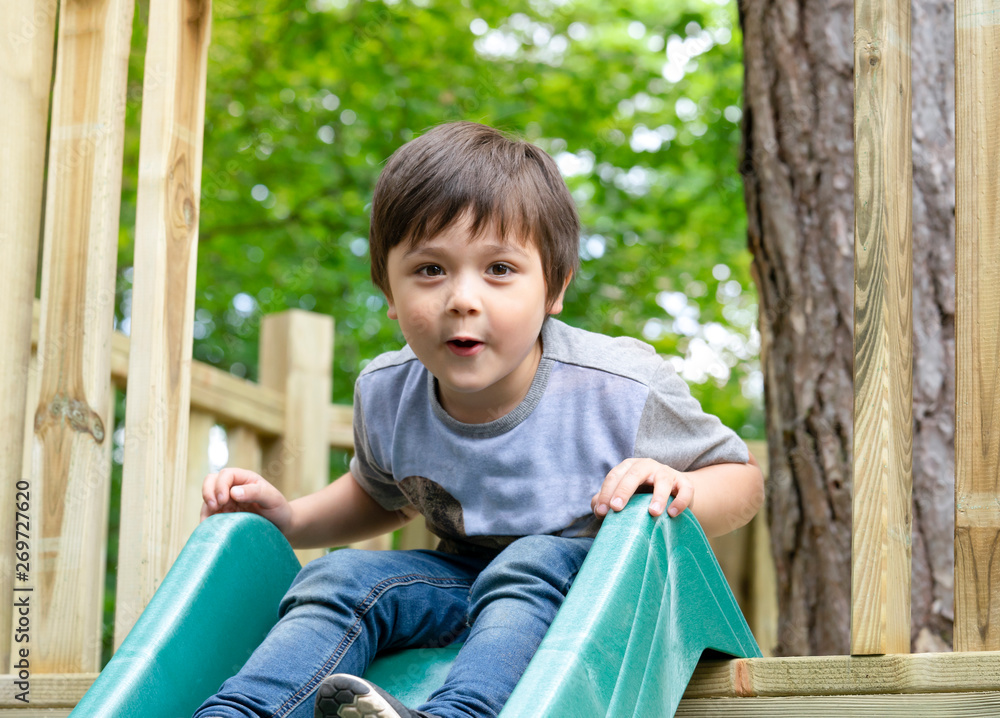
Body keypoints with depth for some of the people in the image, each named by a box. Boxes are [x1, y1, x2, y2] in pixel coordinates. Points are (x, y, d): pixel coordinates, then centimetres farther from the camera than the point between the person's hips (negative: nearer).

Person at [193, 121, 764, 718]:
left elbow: (743, 480, -9)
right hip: (464, 582, 5)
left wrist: (679, 490, -33)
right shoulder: (386, 395, -8)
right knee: (344, 576, -17)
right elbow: (380, 493, 18)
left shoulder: (622, 391, -23)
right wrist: (290, 518, 0)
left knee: (536, 560, -35)